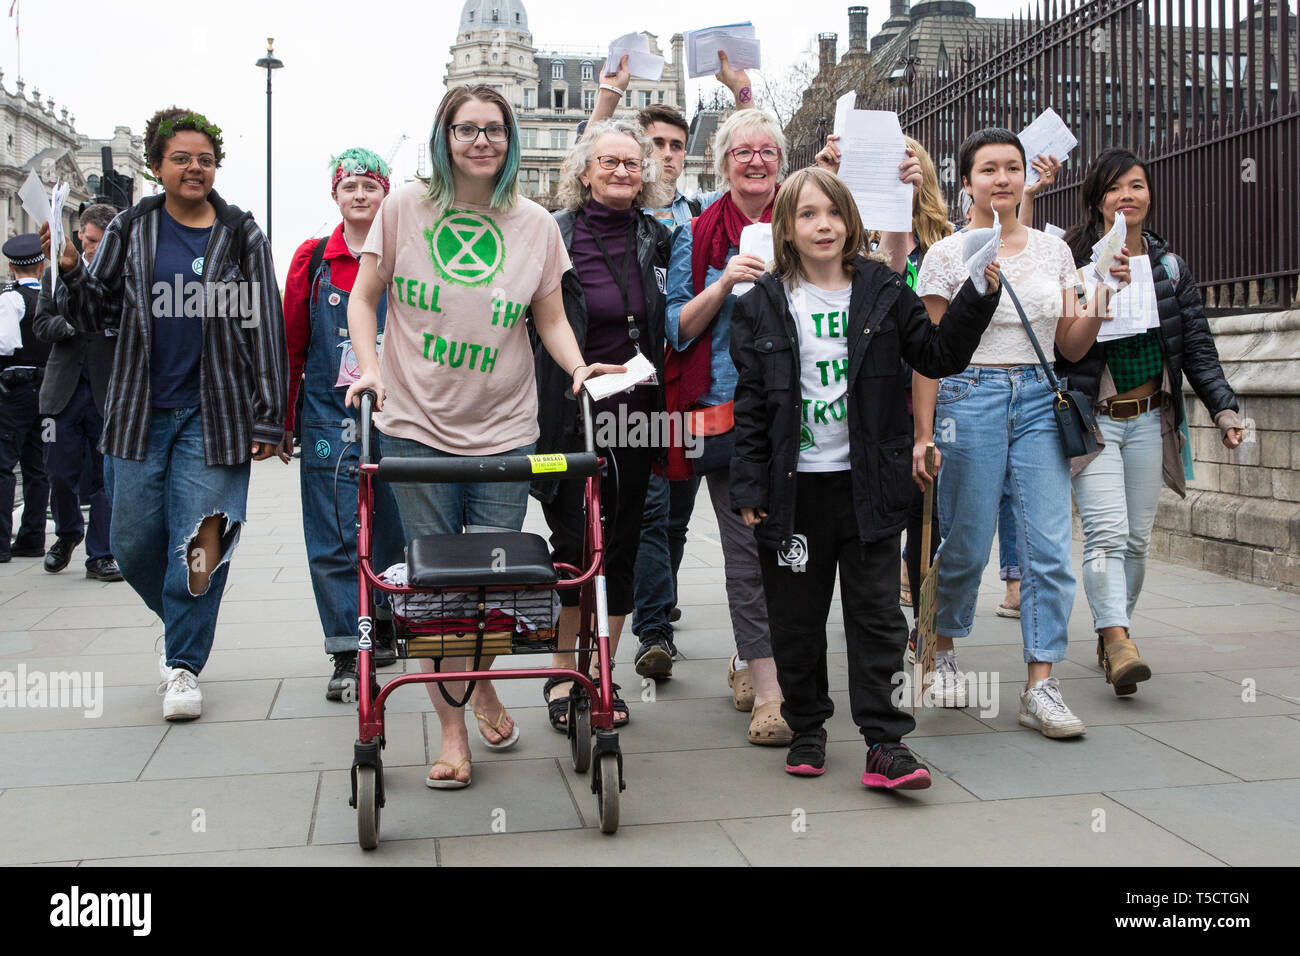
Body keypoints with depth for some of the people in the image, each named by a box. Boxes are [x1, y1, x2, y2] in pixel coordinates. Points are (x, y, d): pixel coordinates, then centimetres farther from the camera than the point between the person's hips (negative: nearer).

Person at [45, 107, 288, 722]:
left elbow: (267, 329, 1)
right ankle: (179, 620, 35)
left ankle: (184, 661, 12)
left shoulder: (241, 236, 3)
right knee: (134, 543, 7)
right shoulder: (129, 231, 8)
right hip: (140, 415, 2)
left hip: (214, 414, -2)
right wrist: (70, 270, -10)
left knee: (198, 541, -4)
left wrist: (269, 419, -4)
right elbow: (94, 316, 10)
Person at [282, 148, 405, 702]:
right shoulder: (312, 259, 7)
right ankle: (346, 657, 3)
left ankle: (383, 630, 25)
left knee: (390, 529, 7)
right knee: (334, 537, -2)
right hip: (329, 413, 0)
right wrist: (281, 419, 8)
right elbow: (292, 343, 9)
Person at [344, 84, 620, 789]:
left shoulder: (535, 224, 6)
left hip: (503, 430, 1)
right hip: (416, 426, -1)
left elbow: (551, 319, 11)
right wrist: (369, 367, -6)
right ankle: (451, 730, 13)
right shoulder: (405, 208, 3)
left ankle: (483, 687, 34)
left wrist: (579, 367, -8)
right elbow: (363, 298, 9)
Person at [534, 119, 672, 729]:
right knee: (575, 548, -4)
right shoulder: (554, 237, -2)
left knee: (622, 549, 8)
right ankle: (562, 676, 13)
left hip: (635, 417, 4)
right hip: (572, 417, -3)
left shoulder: (658, 239, 9)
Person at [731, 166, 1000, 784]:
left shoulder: (883, 292, 6)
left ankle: (884, 745, 5)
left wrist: (977, 298, -5)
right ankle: (806, 729, 26)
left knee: (876, 614, 1)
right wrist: (749, 485, -4)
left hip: (868, 483, 0)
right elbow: (751, 402, 0)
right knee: (797, 616, 9)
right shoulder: (763, 304, 2)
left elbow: (939, 355, 7)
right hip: (794, 485, 0)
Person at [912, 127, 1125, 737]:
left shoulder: (1053, 250, 11)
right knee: (968, 546, 3)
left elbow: (1072, 346, 12)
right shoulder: (948, 255, 0)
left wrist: (1103, 298, -6)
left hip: (1039, 401, 3)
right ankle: (943, 648, 29)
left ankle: (1040, 688, 1)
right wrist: (923, 434, -6)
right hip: (970, 399, -3)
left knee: (1050, 548, -5)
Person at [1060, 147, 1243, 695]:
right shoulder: (1073, 262, -5)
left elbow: (1197, 346, 9)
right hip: (1092, 418, -4)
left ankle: (1110, 636, 20)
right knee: (1106, 533, -15)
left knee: (1137, 538, 7)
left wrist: (1223, 407, 0)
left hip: (1149, 419, 4)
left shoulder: (1170, 267, 9)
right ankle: (1118, 642, -20)